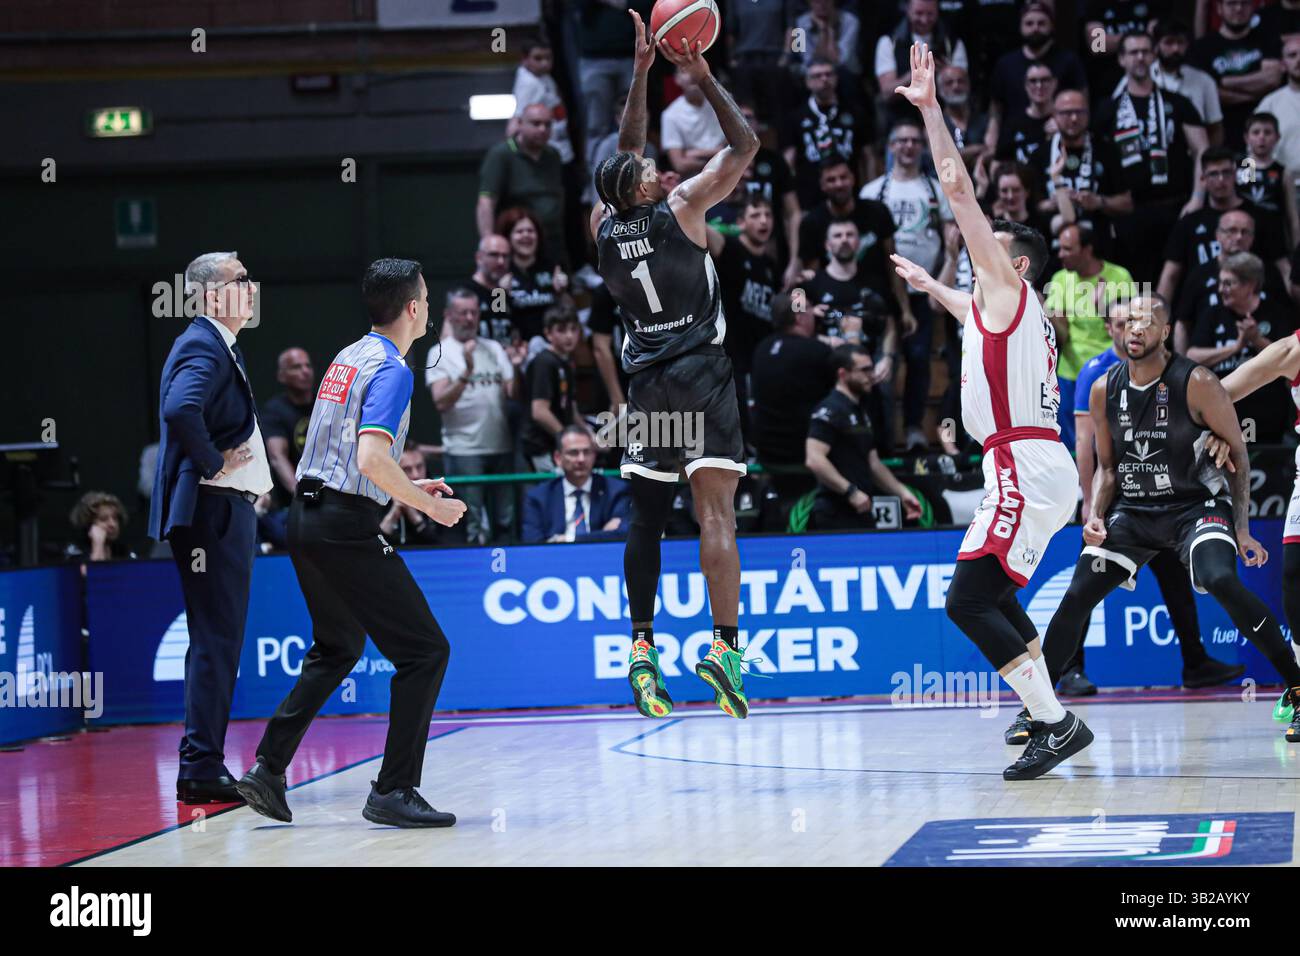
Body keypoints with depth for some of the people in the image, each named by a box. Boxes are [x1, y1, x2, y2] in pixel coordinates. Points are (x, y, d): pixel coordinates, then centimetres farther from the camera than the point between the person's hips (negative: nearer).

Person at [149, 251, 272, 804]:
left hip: (227, 514, 11)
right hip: (213, 513, -11)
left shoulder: (218, 346, 19)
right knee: (215, 641, -9)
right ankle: (201, 770, -8)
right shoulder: (204, 347, -14)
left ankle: (204, 767, 17)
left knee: (218, 643, 13)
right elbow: (181, 409, -33)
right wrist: (213, 463, -20)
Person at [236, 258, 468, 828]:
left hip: (307, 518, 10)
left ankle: (268, 770, 20)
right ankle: (393, 791, -5)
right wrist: (427, 505, -13)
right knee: (425, 651, -3)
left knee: (338, 650, 25)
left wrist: (406, 489, 24)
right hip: (347, 529, -10)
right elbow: (371, 459, -25)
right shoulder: (391, 370, -13)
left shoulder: (347, 359, 16)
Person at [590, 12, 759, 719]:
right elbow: (744, 145, 1)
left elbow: (626, 151, 20)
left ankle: (642, 648, 11)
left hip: (646, 383, 5)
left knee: (646, 519, 11)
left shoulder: (604, 228, 5)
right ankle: (724, 644, -20)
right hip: (701, 375, -5)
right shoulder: (680, 207, -7)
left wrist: (641, 71, 20)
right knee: (715, 511, -11)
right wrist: (703, 77, 3)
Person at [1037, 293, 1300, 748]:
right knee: (1076, 598, -6)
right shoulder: (1104, 391, -2)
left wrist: (1242, 530, -12)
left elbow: (1237, 454, -7)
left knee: (1222, 581, -30)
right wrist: (1096, 517, -6)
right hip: (1132, 510, 5)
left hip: (1197, 504, -4)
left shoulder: (1196, 383, -15)